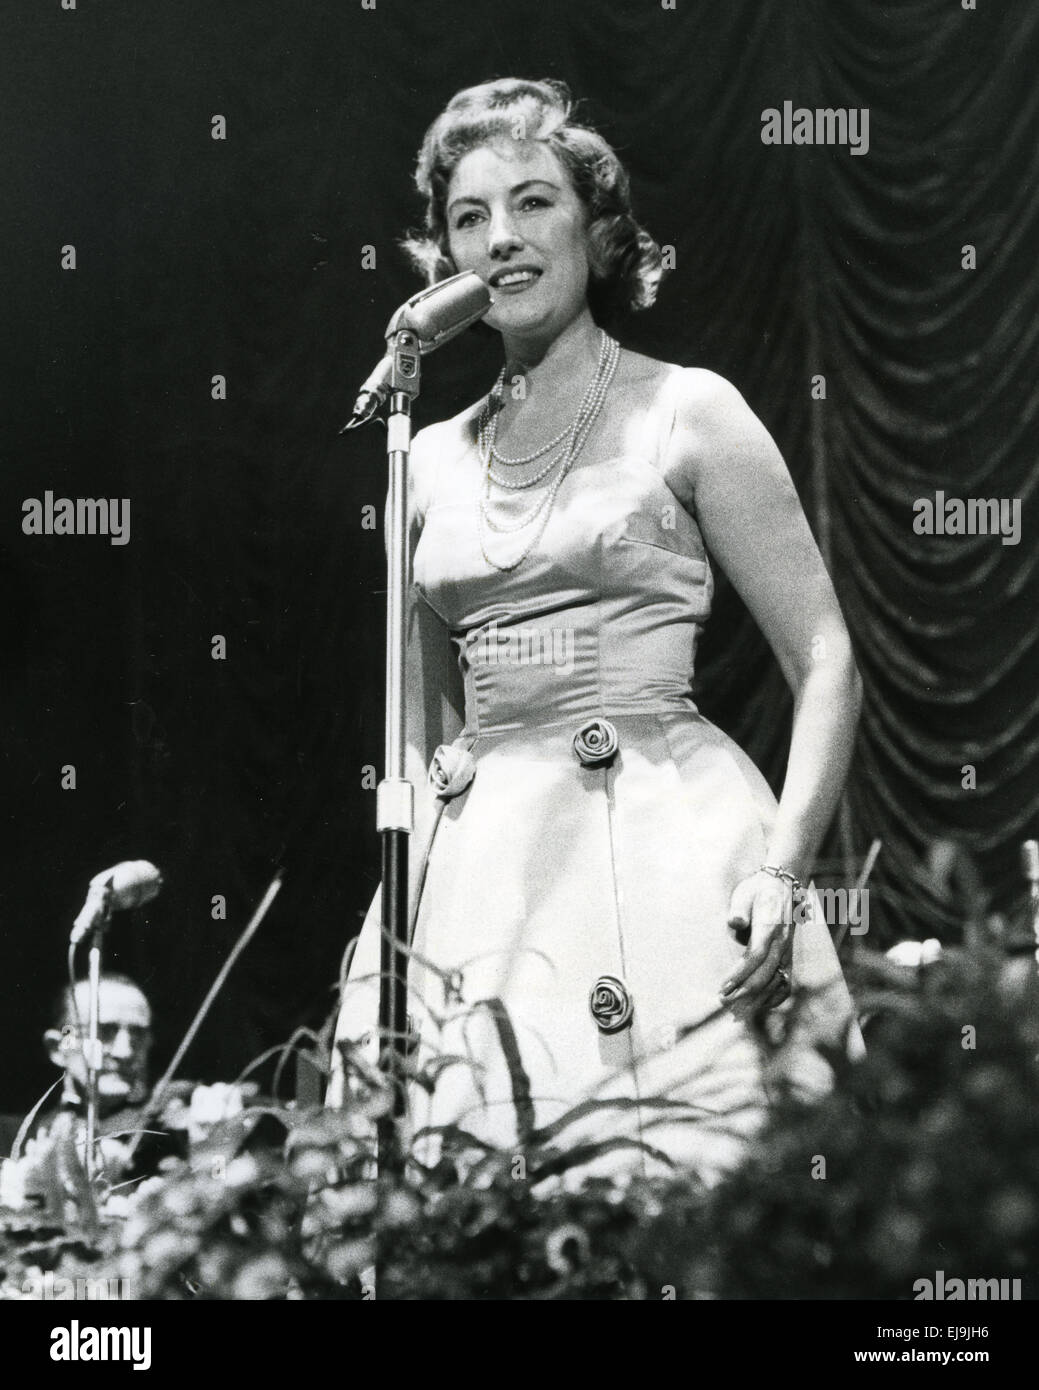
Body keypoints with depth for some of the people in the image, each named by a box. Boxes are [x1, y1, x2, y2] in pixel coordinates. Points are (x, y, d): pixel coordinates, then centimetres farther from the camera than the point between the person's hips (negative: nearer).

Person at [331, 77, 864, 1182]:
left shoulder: (688, 415, 2)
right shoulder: (433, 462, 15)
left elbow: (827, 664, -1)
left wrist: (783, 865, -13)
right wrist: (397, 905, 15)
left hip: (660, 850, -4)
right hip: (474, 874, 4)